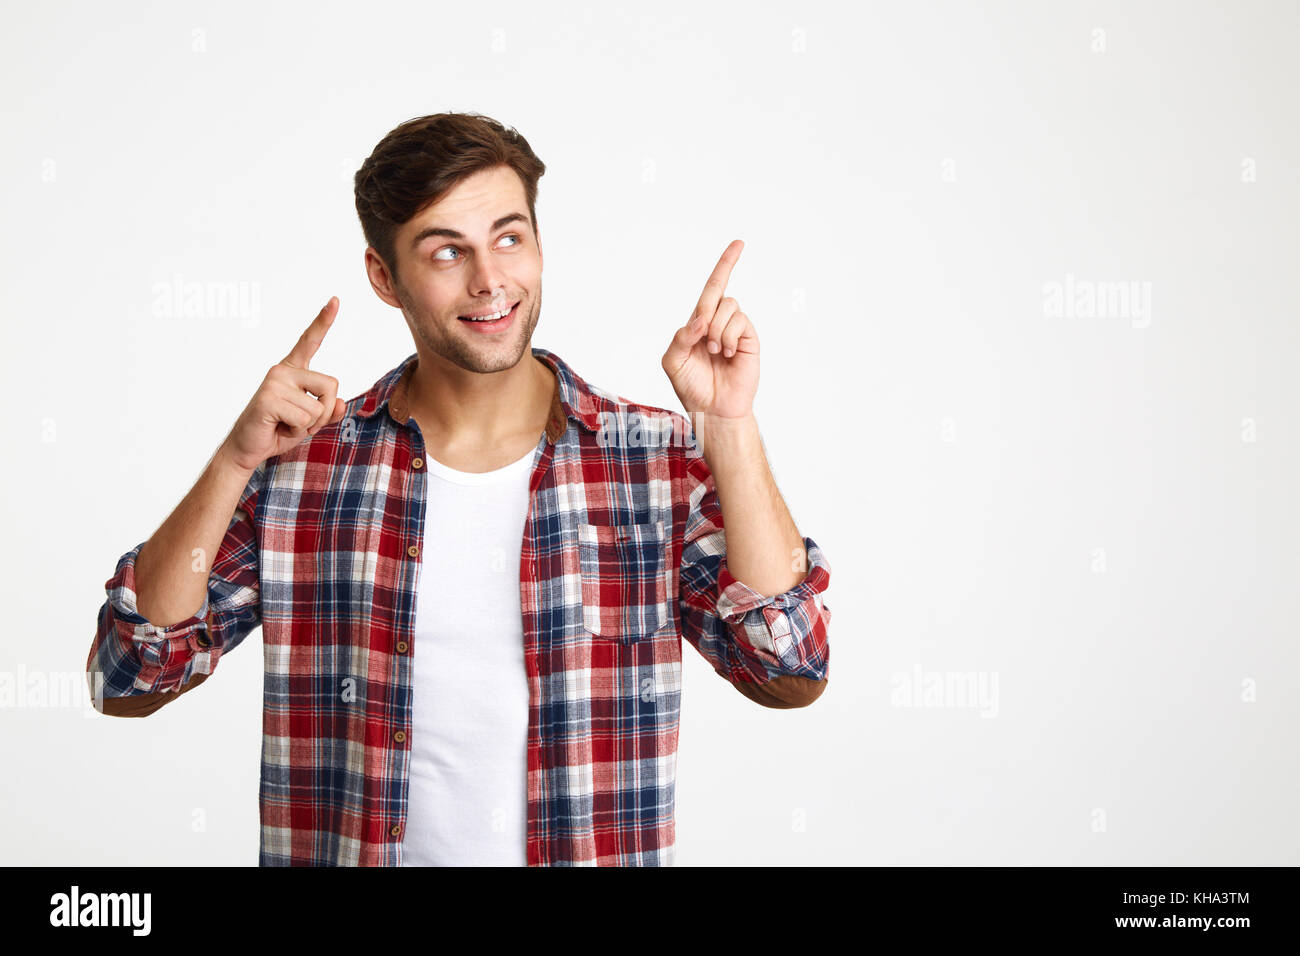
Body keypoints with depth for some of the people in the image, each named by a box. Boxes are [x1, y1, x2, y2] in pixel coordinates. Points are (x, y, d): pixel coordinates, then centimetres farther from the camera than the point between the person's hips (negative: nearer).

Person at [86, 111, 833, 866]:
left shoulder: (668, 463, -1)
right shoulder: (300, 466, 0)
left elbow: (791, 676, -11)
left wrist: (730, 426, -16)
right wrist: (235, 462, -14)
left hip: (592, 853, 0)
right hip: (342, 848, 1)